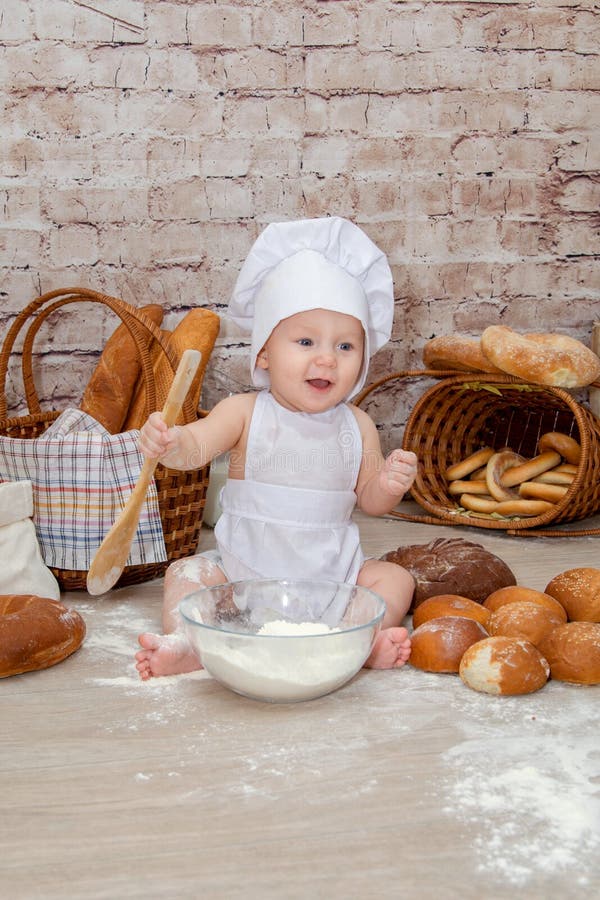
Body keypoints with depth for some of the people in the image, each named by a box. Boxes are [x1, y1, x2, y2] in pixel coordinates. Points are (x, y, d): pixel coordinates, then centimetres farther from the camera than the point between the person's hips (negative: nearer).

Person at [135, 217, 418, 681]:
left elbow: (368, 499, 5)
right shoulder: (246, 413, -10)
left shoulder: (357, 426, -3)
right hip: (244, 569, -1)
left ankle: (363, 640, -32)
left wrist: (389, 485, -18)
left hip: (331, 575, 1)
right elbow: (197, 445, -25)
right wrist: (169, 443, -49)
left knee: (395, 578, -14)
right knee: (186, 572, -16)